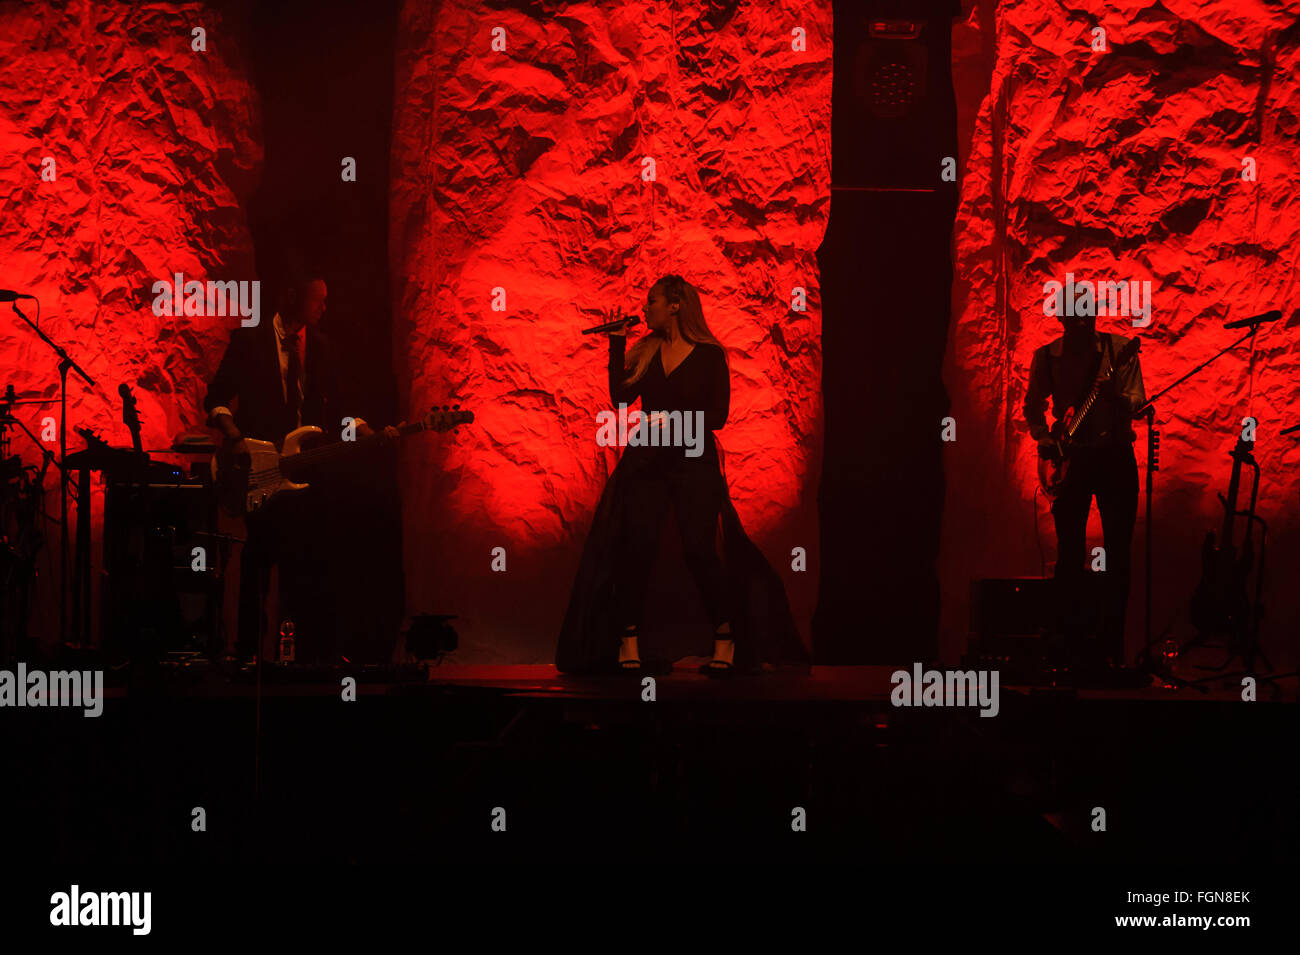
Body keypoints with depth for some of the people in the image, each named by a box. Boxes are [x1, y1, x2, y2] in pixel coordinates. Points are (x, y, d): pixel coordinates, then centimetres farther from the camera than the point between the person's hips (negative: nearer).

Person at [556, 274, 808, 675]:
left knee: (699, 549, -9)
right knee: (637, 547, -5)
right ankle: (628, 641, 3)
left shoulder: (709, 355, -1)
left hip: (694, 462, -3)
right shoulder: (644, 352, 12)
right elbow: (620, 396, 2)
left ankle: (727, 639, 6)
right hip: (645, 460, 4)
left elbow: (718, 415, -6)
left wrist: (674, 420, -18)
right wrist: (618, 341, 3)